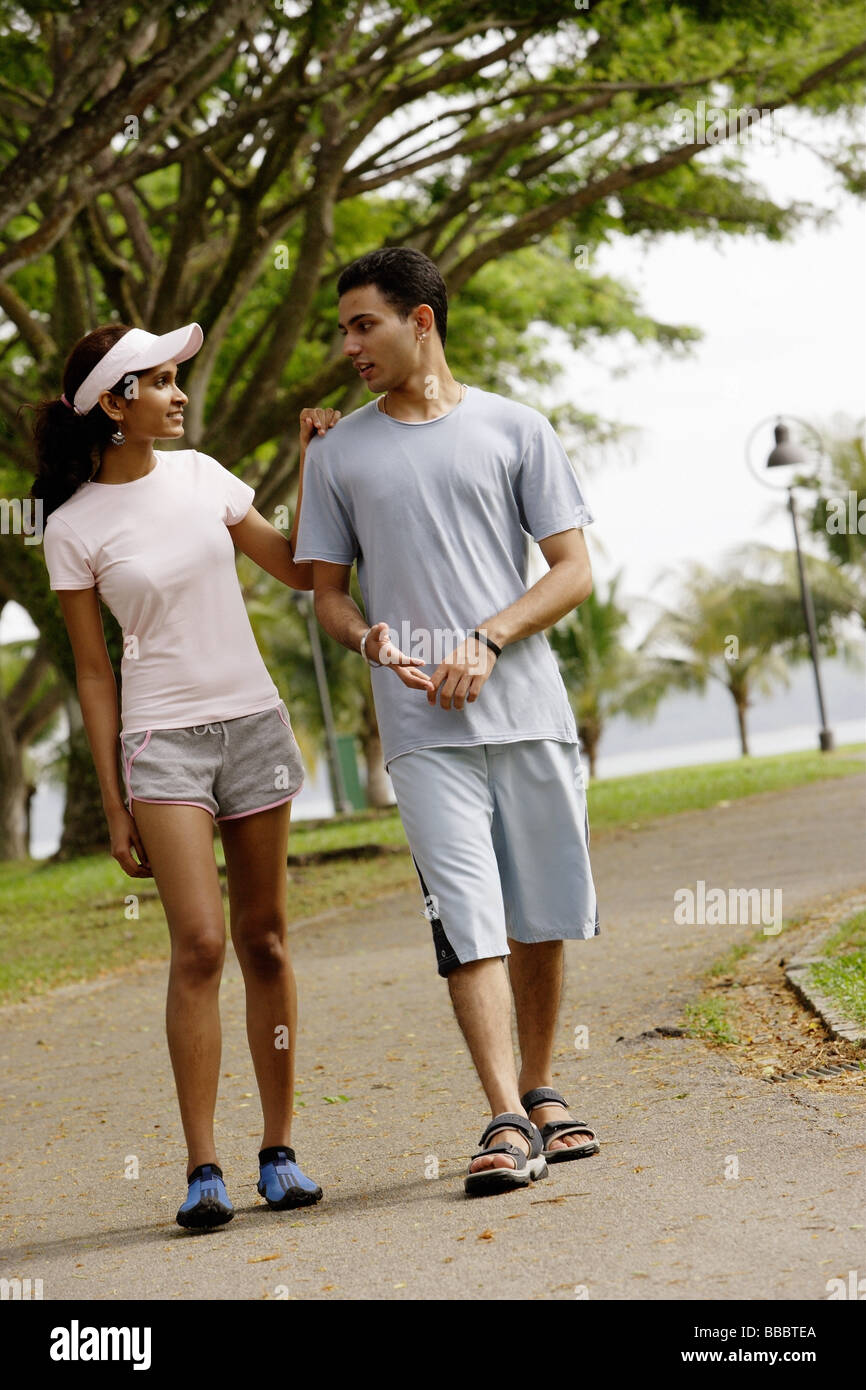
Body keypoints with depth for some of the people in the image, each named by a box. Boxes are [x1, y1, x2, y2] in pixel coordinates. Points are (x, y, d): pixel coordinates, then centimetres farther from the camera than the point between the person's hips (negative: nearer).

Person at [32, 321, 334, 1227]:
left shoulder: (198, 474, 6)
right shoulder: (74, 528, -4)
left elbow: (298, 569, 13)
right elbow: (93, 673, -1)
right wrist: (113, 802, -2)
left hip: (254, 725, 4)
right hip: (163, 740, -4)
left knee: (263, 940, 6)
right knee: (200, 943, -15)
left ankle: (279, 1150, 14)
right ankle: (202, 1169, -10)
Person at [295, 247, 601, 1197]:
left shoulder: (515, 430, 8)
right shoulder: (338, 454, 12)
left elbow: (574, 571, 5)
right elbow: (326, 592, 15)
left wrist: (487, 640, -10)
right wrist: (370, 639, -7)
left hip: (529, 710, 1)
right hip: (423, 727, -1)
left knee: (545, 919, 6)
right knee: (469, 920, -11)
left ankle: (540, 1092, 23)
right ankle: (506, 1122, -13)